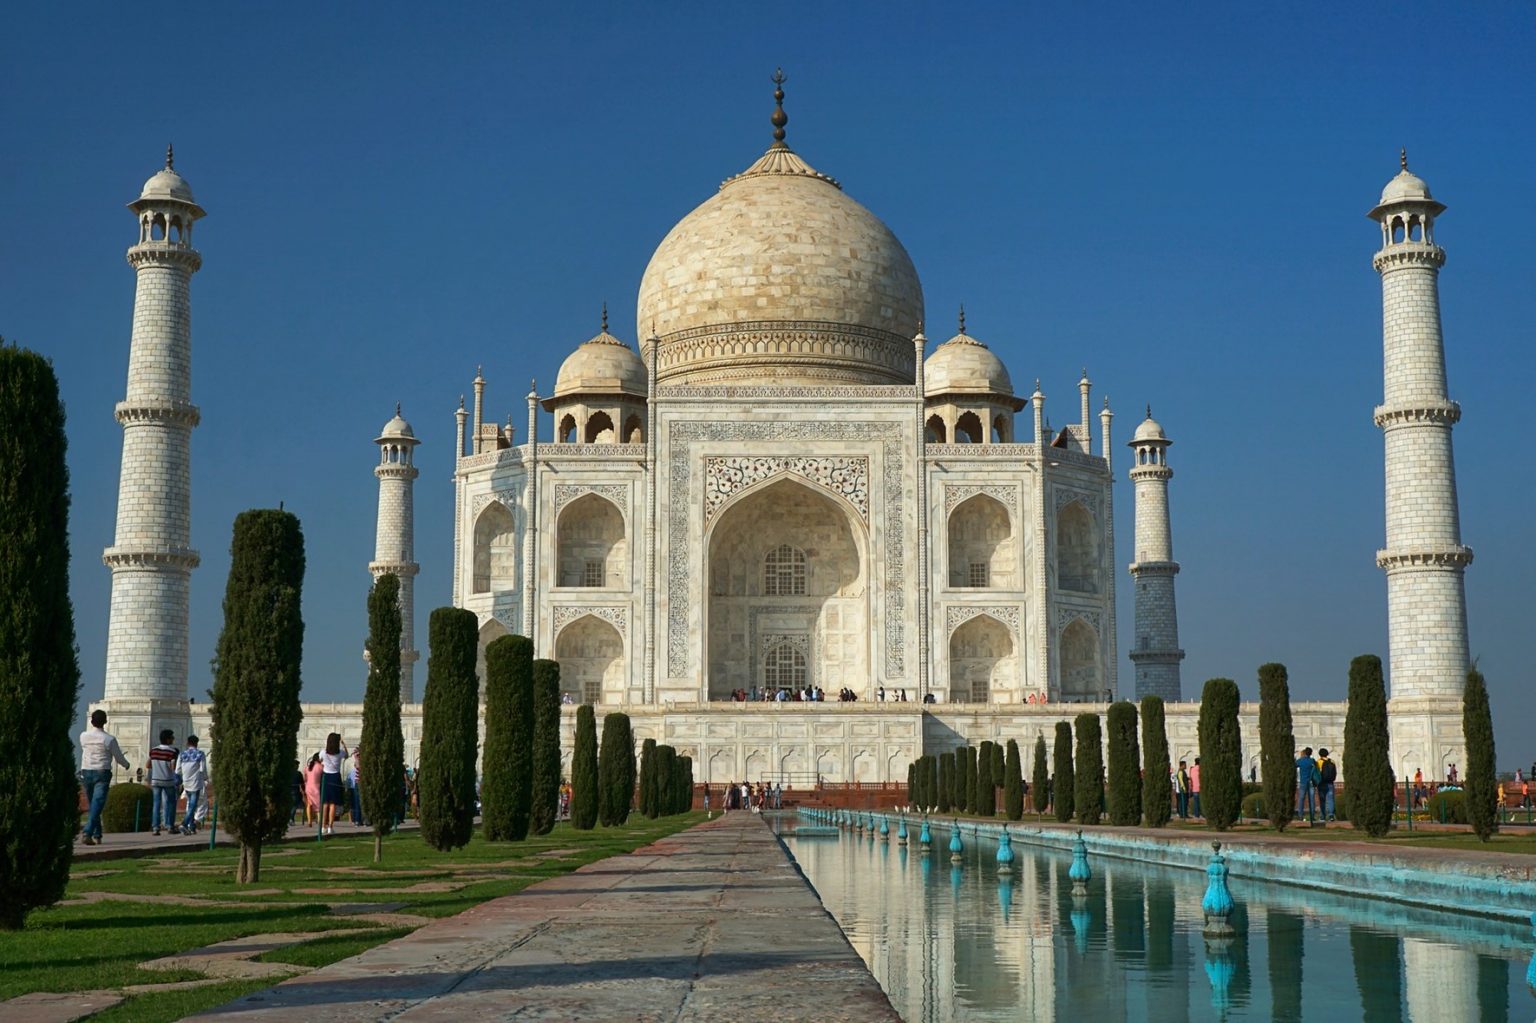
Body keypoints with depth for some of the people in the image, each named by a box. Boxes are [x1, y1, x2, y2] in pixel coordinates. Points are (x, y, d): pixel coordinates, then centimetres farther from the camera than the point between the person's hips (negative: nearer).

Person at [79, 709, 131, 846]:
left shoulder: (83, 736, 1)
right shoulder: (109, 739, -10)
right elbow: (119, 758, -1)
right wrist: (126, 765, 21)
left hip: (86, 772, 4)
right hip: (102, 773, -4)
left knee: (93, 805, 16)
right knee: (97, 805, -10)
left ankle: (97, 835, 20)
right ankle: (87, 832, -26)